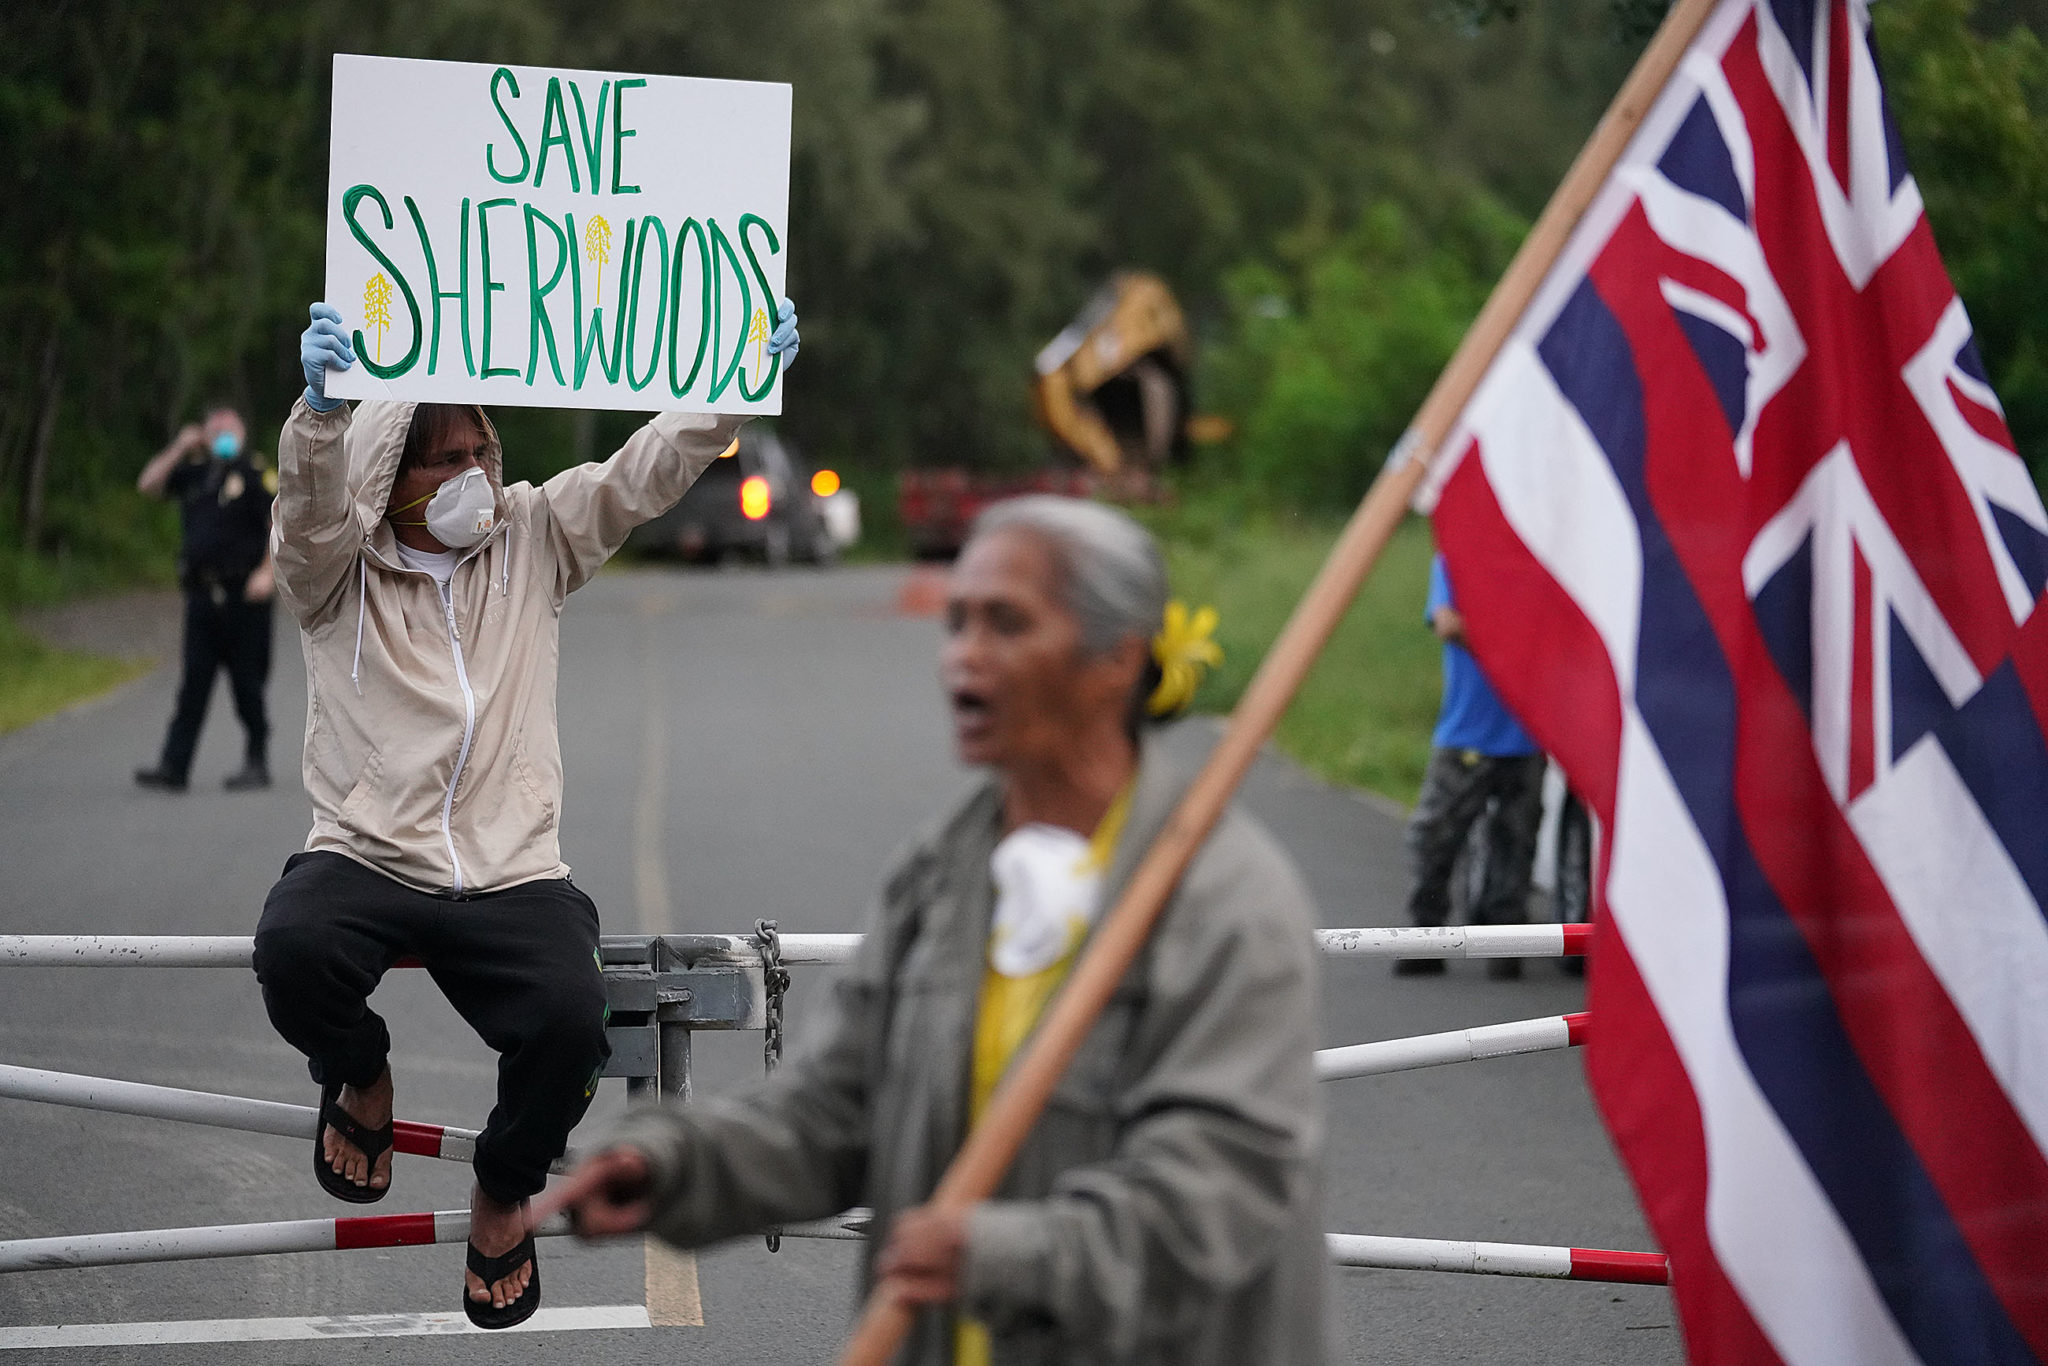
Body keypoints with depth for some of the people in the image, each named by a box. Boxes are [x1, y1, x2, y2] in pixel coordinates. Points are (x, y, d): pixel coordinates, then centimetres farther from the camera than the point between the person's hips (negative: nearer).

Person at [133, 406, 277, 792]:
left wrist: (267, 571, -18)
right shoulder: (195, 473, 16)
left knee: (246, 681, 1)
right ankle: (173, 768, -4)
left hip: (243, 595, -5)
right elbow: (149, 484, 13)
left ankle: (257, 763, 11)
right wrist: (178, 451, 3)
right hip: (203, 595, 5)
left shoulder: (255, 474, -3)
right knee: (194, 683, 1)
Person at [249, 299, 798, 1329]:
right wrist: (321, 402, -42)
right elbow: (312, 501, -19)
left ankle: (503, 1194, 6)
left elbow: (647, 469, 4)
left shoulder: (533, 538, 11)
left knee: (570, 1021, -28)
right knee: (292, 949, -35)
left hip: (512, 875, 1)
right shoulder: (335, 571, 3)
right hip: (365, 857, -1)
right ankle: (360, 1079, 4)